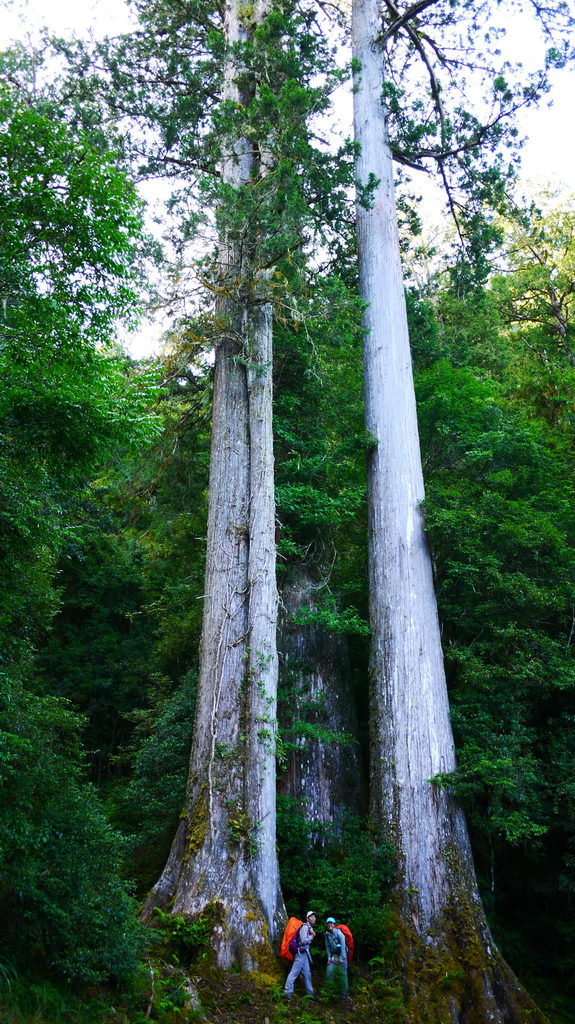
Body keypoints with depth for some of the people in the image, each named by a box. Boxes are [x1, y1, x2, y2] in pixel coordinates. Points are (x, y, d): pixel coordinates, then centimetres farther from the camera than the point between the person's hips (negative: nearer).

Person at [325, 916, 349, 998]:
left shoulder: (338, 932, -18)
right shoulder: (327, 934, -1)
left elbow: (343, 945, -19)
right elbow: (327, 946, 6)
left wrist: (341, 958, -20)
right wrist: (329, 958, 1)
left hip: (342, 954, -5)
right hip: (333, 954, 5)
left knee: (343, 973, -5)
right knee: (329, 971, -8)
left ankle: (344, 993, 3)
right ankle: (330, 990, 7)